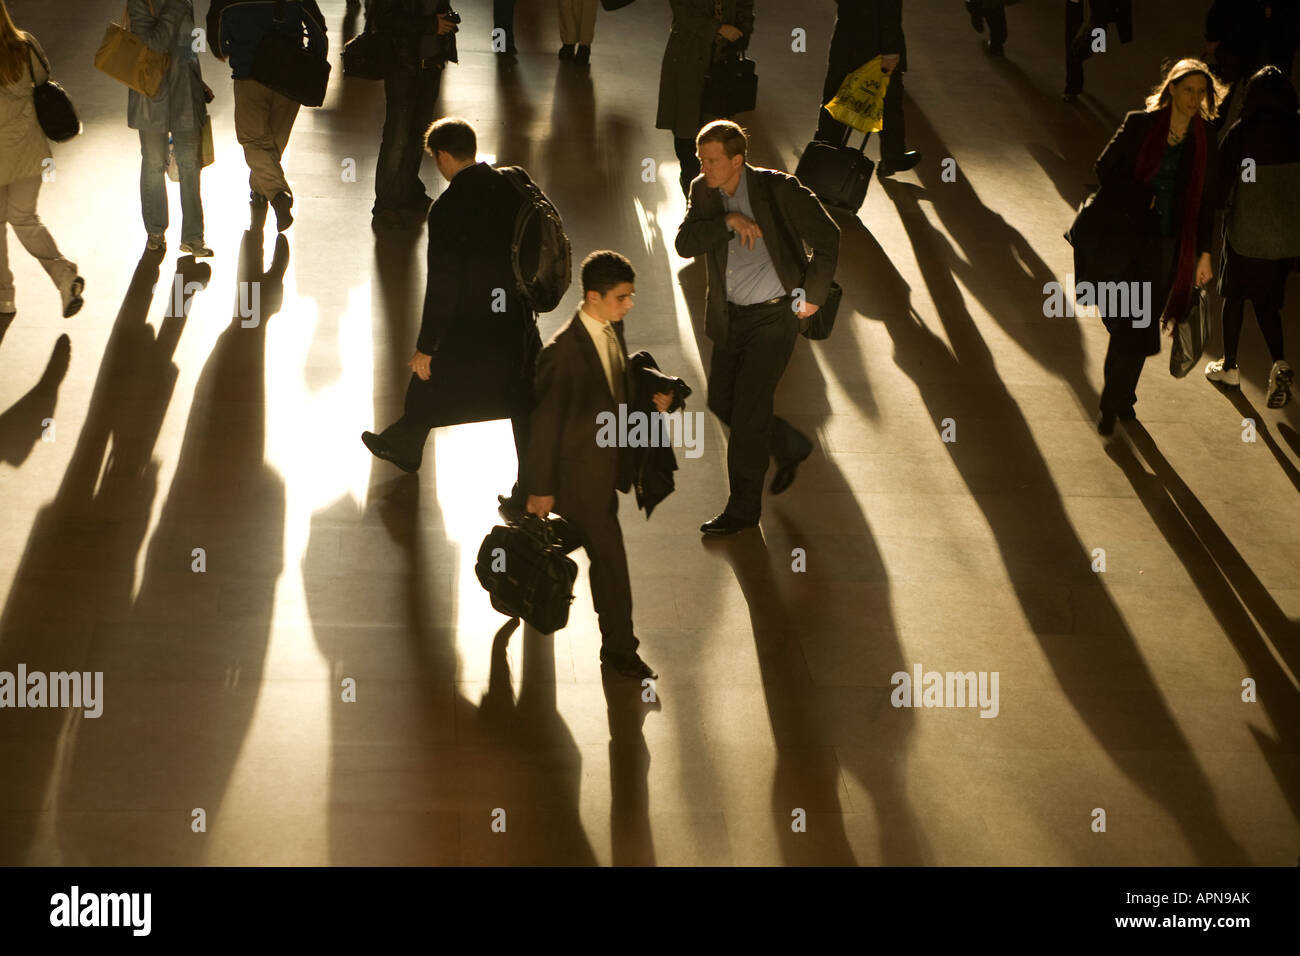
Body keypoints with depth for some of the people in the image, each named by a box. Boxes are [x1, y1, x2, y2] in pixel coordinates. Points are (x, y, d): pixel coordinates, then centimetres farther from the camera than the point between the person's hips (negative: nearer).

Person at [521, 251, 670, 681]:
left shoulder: (613, 330, -3)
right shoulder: (563, 352, -28)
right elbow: (545, 423, -20)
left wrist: (650, 400, 1)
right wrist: (540, 488, -15)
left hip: (609, 460, 8)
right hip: (581, 471, -8)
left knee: (576, 538, 26)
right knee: (610, 558, -1)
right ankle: (619, 649, 12)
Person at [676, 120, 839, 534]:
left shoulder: (778, 189, -17)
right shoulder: (703, 191, -1)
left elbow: (827, 237, -11)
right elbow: (684, 243, -13)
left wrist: (813, 296, -9)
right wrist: (728, 221, -27)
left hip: (775, 314, -6)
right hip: (730, 315, 6)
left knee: (748, 407, -7)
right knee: (721, 402, 11)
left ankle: (744, 507, 6)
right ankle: (789, 447, 37)